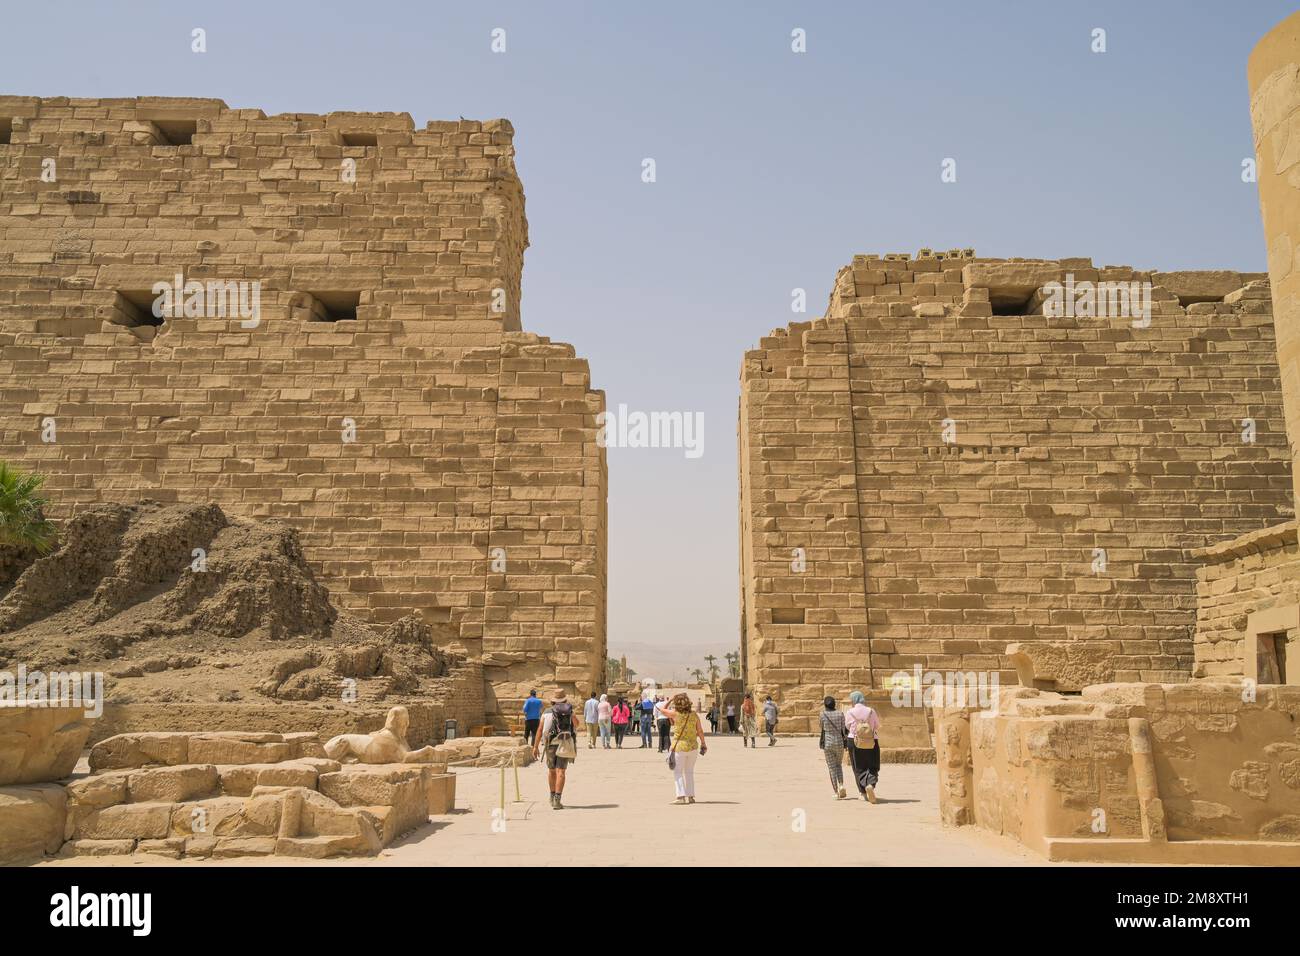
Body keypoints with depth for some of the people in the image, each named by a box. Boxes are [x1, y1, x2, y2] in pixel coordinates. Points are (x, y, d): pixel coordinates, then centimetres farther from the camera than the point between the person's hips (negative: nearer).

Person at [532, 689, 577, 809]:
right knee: (560, 772, -6)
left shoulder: (547, 712, 6)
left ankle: (552, 797, 31)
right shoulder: (570, 711, 6)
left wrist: (535, 747, 1)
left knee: (551, 770, 21)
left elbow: (540, 729, -1)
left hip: (550, 744, 2)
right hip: (564, 744, -2)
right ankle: (557, 801, -16)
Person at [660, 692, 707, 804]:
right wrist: (703, 743, 13)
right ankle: (691, 796, 20)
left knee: (678, 772, 2)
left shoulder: (675, 713, -11)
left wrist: (671, 701, 16)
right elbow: (700, 731, 1)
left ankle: (681, 796, -8)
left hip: (679, 746, -4)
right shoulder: (694, 715, -2)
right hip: (693, 746, 4)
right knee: (689, 772, 17)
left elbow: (663, 710, 6)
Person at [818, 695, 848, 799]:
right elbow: (843, 729, 0)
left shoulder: (823, 714, -7)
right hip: (839, 742, 1)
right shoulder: (840, 714, -3)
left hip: (827, 743, -1)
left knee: (832, 767, 5)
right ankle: (841, 785, -2)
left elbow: (822, 729, 0)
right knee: (839, 764, 20)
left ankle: (836, 792, 3)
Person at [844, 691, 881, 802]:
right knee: (872, 767, 9)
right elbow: (877, 727, 4)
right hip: (871, 742, 0)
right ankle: (870, 784, -18)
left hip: (854, 742, 0)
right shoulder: (871, 711, -3)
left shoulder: (849, 713, -6)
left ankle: (864, 793, 4)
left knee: (859, 768, 11)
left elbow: (847, 727, 4)